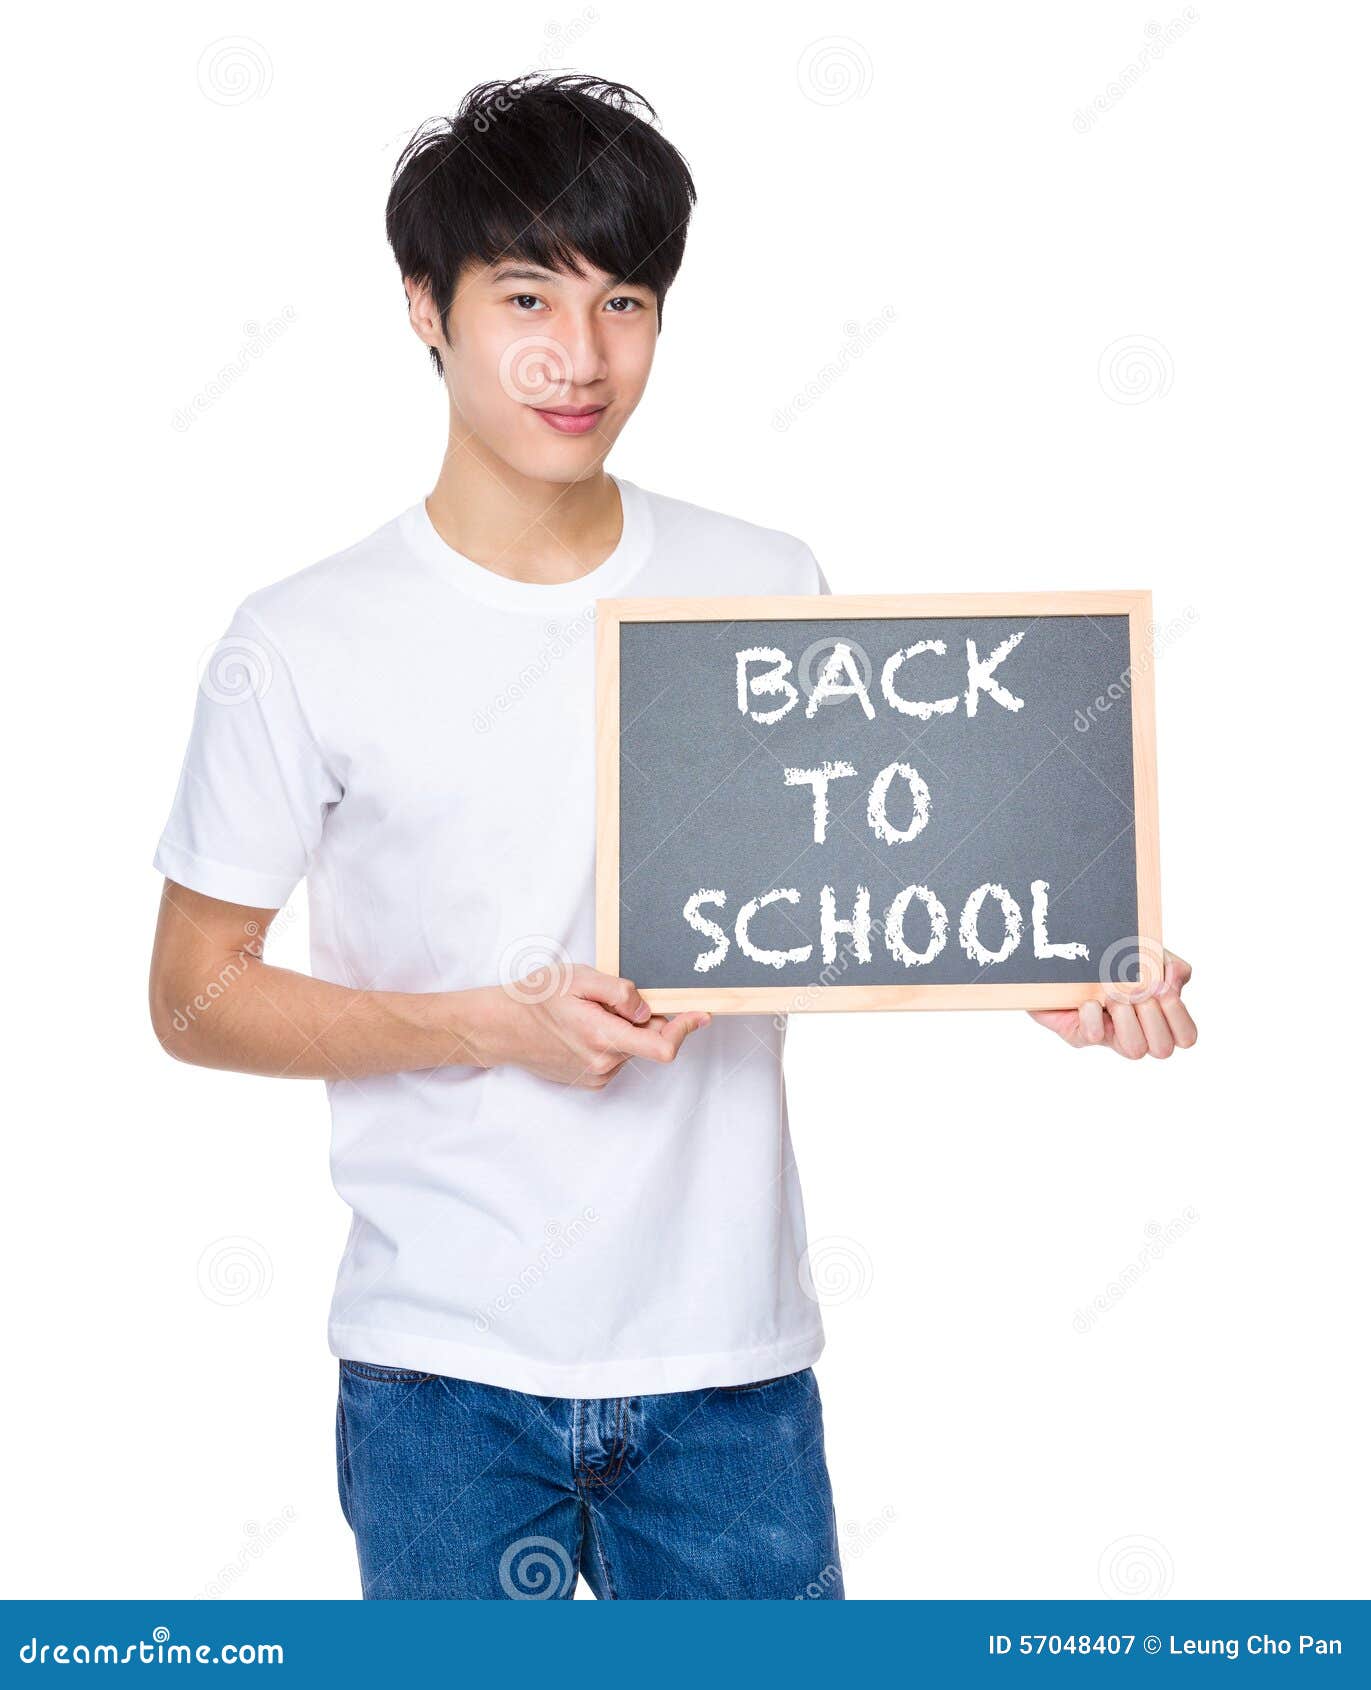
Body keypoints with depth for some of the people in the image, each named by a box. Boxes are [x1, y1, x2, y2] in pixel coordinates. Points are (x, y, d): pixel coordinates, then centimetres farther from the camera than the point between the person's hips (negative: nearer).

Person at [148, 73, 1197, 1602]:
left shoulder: (767, 590, 2)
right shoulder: (305, 648, -6)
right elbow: (195, 993, -1)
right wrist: (494, 1026, -15)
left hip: (731, 1364, 2)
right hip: (444, 1373, -1)